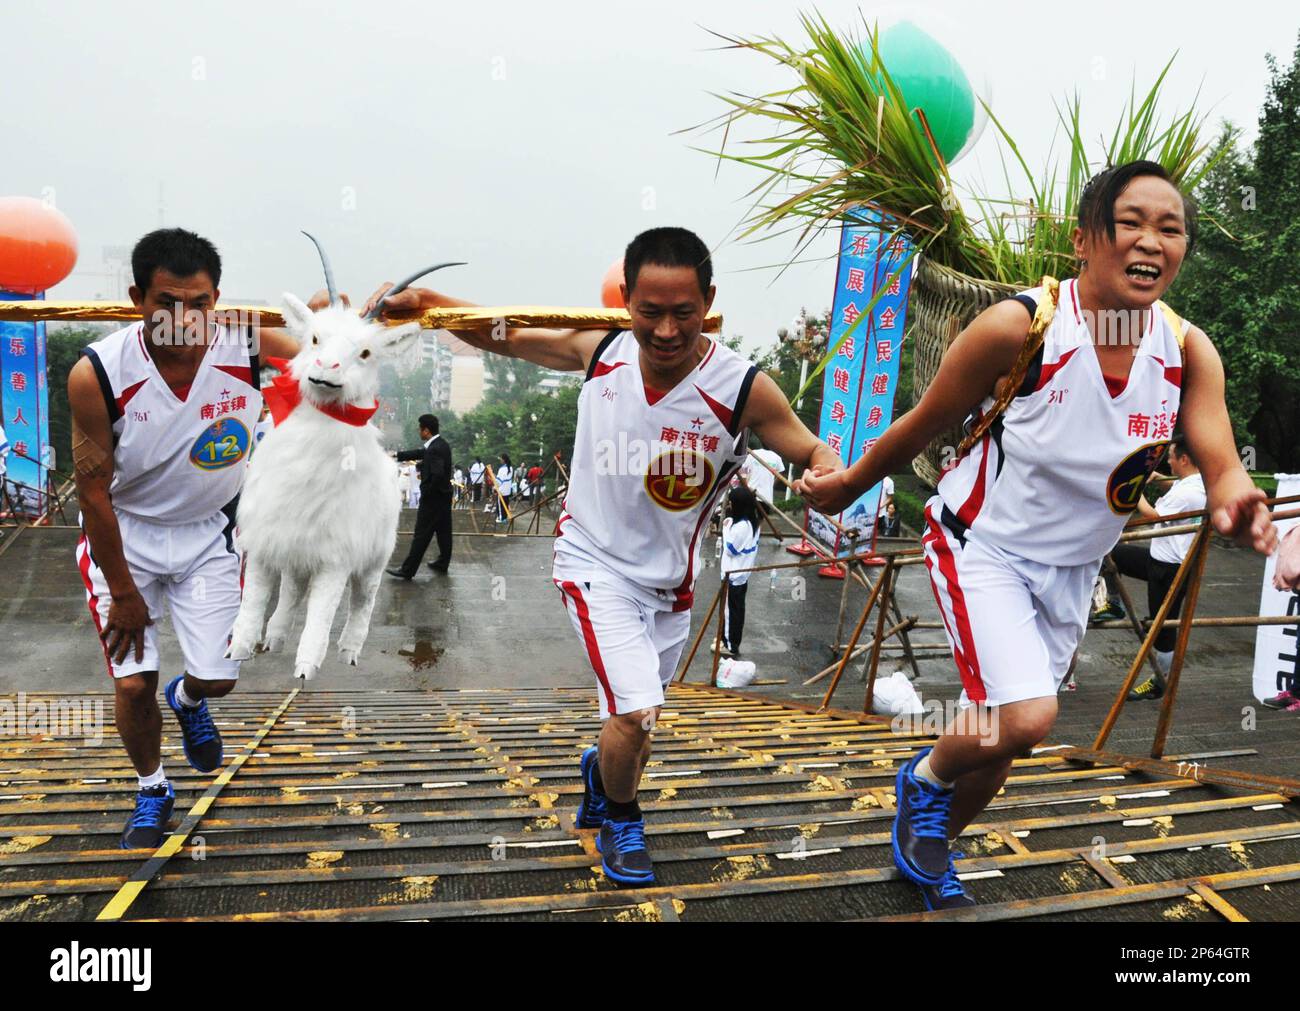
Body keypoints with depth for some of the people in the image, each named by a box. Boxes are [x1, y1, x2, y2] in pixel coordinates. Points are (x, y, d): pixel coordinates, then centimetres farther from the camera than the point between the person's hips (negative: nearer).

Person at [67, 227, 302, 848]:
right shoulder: (96, 374, -24)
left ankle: (187, 699, 43)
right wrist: (123, 592, -9)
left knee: (218, 677, 2)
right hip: (123, 533, -1)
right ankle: (152, 792, 27)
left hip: (208, 532, 2)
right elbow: (94, 490, -15)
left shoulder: (249, 345, -21)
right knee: (133, 682, -4)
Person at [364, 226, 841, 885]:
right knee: (635, 714, -14)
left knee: (635, 721, 17)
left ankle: (599, 771, 54)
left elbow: (812, 450, -12)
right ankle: (618, 819, 18)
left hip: (671, 578, 2)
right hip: (596, 561, -2)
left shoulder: (743, 388, -21)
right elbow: (504, 335, 0)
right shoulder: (599, 350, -15)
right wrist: (425, 301, -13)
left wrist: (831, 476, -36)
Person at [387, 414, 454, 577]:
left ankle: (407, 570, 0)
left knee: (422, 534, -4)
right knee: (443, 530, 16)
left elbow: (438, 474, -31)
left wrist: (426, 494, -18)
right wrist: (397, 455, 22)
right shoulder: (440, 444, 8)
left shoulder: (435, 449, -23)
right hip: (444, 495, 10)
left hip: (433, 497, -10)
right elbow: (421, 453, 19)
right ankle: (442, 563, 27)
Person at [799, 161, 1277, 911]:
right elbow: (925, 425, -10)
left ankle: (928, 855, 41)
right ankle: (925, 780, 13)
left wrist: (1237, 504, -41)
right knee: (1025, 717, -22)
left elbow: (1223, 467, -17)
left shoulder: (1189, 351, -9)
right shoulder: (1016, 327, -23)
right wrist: (850, 484, 1)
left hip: (1073, 565, 5)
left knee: (1008, 736, 14)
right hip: (982, 543, -5)